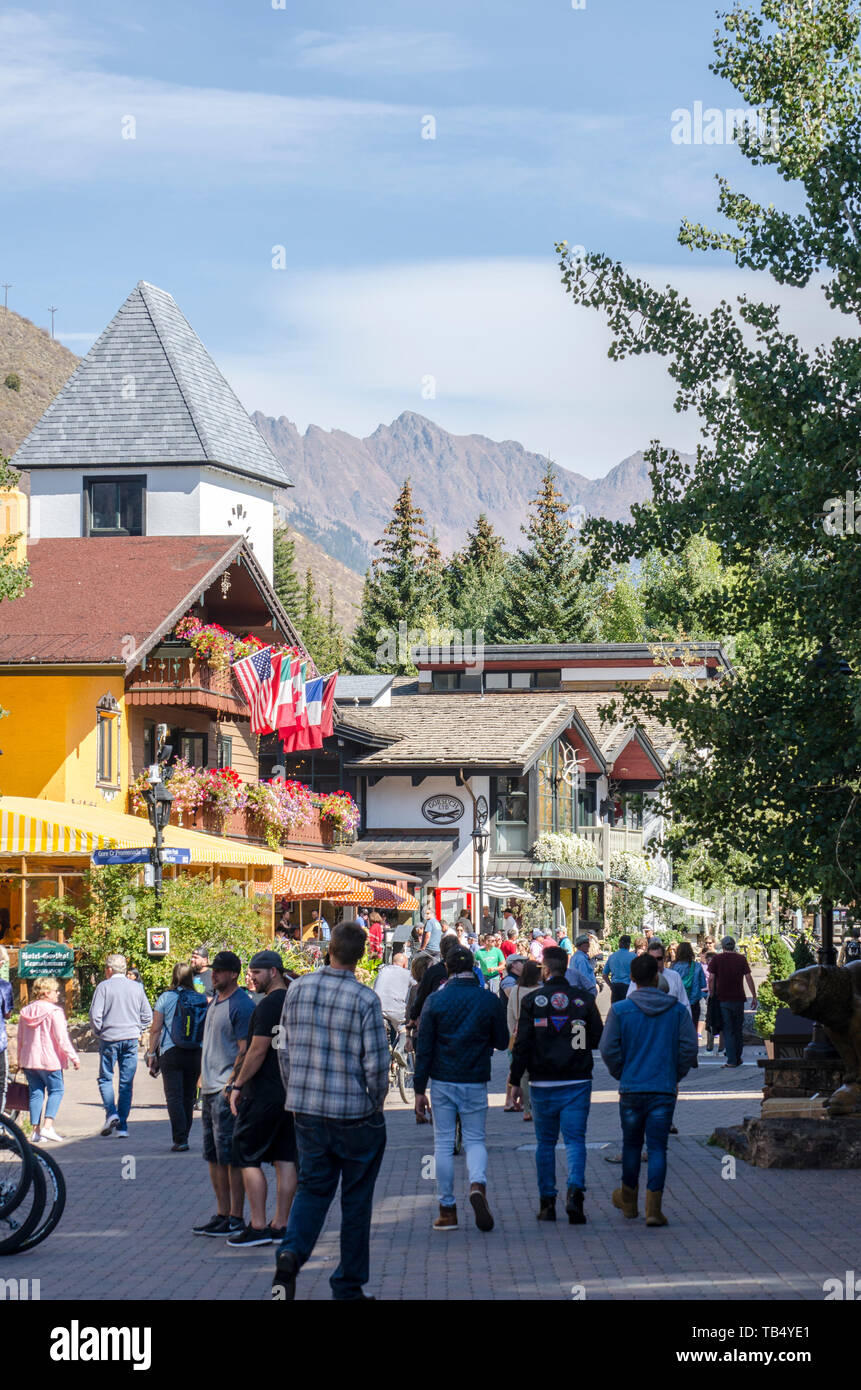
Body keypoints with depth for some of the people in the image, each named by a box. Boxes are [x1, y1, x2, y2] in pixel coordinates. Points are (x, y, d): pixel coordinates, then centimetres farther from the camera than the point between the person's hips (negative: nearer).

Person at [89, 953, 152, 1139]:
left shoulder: (104, 986, -5)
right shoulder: (136, 988, 7)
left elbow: (95, 1014, -10)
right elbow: (147, 1015, 9)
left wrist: (99, 1032, 5)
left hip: (109, 1039, -3)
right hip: (131, 1039, 3)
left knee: (105, 1078, 9)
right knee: (127, 1083, 6)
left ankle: (111, 1113, -13)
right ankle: (122, 1125, 5)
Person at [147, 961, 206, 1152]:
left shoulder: (165, 998, -4)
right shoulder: (201, 1000, 3)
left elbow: (156, 1029, -3)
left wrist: (151, 1053, 6)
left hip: (171, 1052, -3)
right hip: (196, 1053, 3)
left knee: (174, 1097, -2)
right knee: (189, 1097, 13)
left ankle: (180, 1140, -10)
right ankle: (183, 1137, 20)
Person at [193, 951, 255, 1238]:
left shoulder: (241, 1005, -13)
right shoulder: (215, 1002, 16)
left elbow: (245, 1050, -17)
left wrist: (230, 1085, -20)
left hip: (228, 1091, -10)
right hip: (210, 1090, 10)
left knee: (231, 1156, -5)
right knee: (214, 1156, 13)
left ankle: (236, 1218, 0)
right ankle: (222, 1213, 20)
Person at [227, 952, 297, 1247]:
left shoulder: (268, 1005, -14)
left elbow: (258, 1051, -17)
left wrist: (238, 1085, -9)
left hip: (264, 1095, -8)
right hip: (292, 1093, 8)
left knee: (248, 1159, -1)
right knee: (285, 1160, 7)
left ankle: (258, 1227, -4)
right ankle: (280, 1226, 9)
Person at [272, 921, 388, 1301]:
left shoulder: (298, 989, 0)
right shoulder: (365, 999, -14)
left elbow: (285, 1050, 7)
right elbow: (376, 1063, -14)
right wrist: (377, 1102, 4)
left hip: (307, 1112, 4)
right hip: (356, 1114, -3)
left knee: (312, 1188, 14)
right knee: (356, 1201, 10)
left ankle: (291, 1253, -12)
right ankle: (348, 1288, 15)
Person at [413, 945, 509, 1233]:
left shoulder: (435, 1001, -4)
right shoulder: (489, 1001, -4)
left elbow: (424, 1047, -4)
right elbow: (502, 1042, 4)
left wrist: (419, 1089, 1)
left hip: (442, 1081, 0)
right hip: (475, 1081, 0)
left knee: (443, 1144, 7)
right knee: (475, 1139, 11)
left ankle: (447, 1210, 7)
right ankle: (478, 1183, -18)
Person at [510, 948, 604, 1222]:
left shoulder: (532, 1000, -4)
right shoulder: (583, 999, -1)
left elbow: (522, 1044, -4)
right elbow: (598, 1040, 4)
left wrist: (515, 1081, 2)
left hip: (543, 1084, 0)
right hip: (577, 1082, 0)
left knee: (545, 1143, 12)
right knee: (575, 1140, 1)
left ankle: (547, 1201, 13)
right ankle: (575, 1191, -21)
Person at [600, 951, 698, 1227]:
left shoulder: (620, 1010, -5)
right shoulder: (678, 1010, -3)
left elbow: (609, 1049, -7)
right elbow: (689, 1048, -4)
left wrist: (621, 1074, 9)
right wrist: (676, 1075, 10)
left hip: (631, 1090, 0)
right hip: (664, 1090, 0)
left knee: (631, 1145, 16)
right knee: (657, 1148, 2)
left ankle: (628, 1201, 30)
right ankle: (653, 1209, -4)